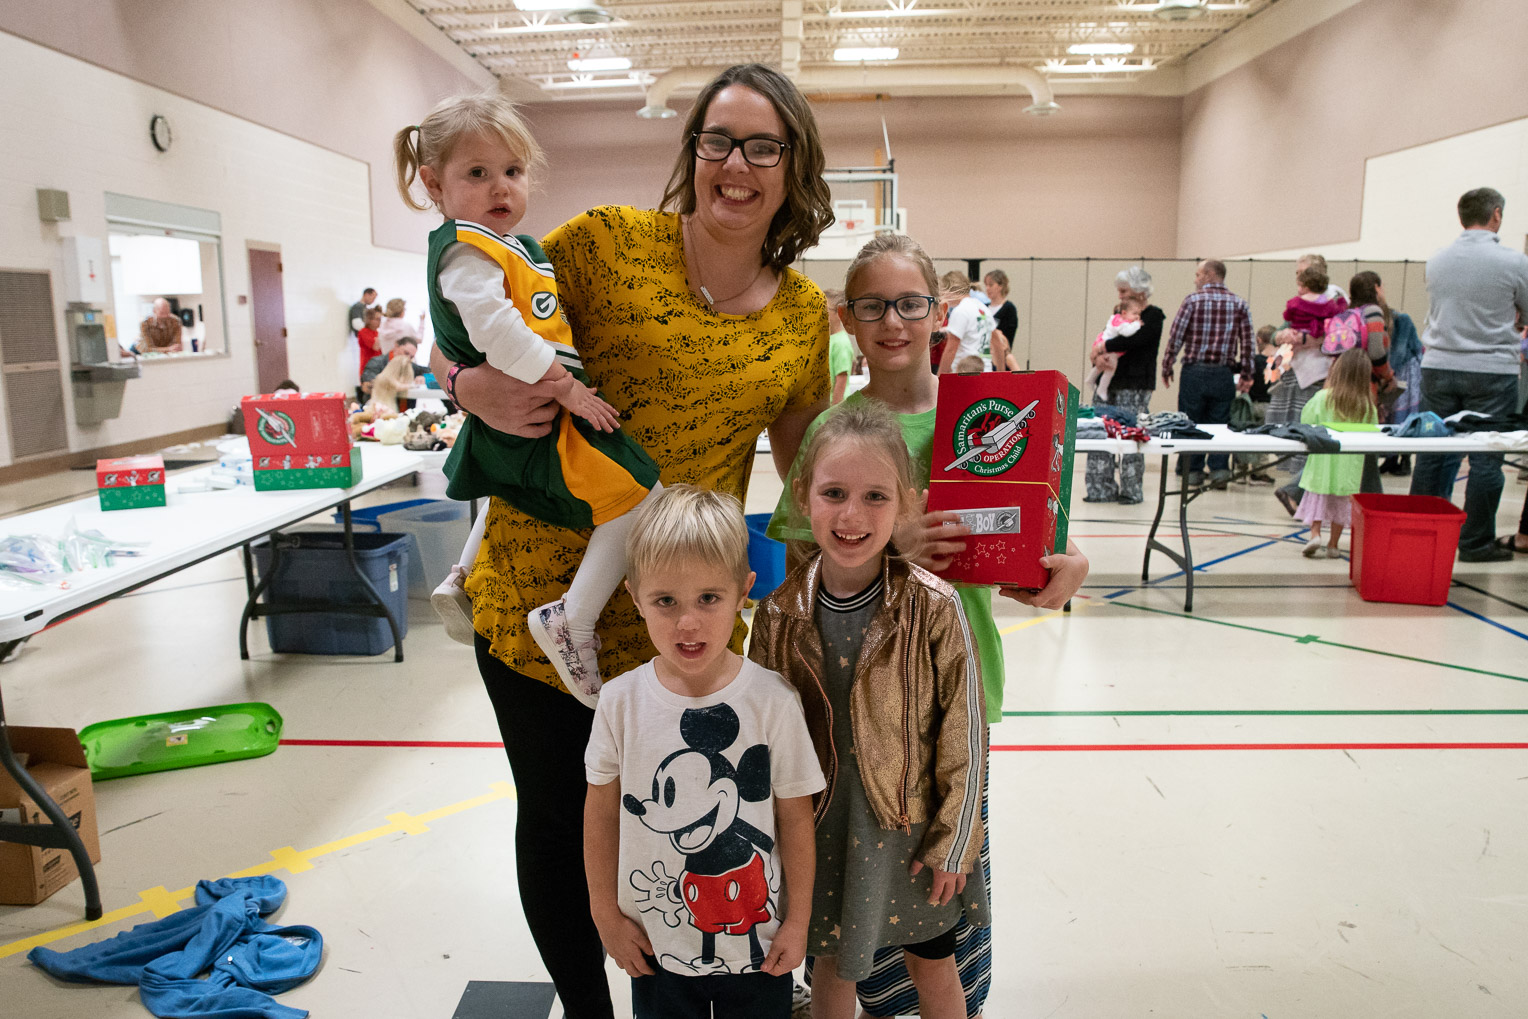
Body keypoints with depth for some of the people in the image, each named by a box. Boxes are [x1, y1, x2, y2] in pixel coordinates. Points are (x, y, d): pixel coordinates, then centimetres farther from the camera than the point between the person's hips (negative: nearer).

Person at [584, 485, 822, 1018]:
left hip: (757, 942, -1)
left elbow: (795, 818, -8)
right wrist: (606, 915, 4)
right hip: (655, 943, 1)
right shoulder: (620, 702, -14)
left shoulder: (772, 700, -18)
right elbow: (601, 814, -2)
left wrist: (797, 921, -1)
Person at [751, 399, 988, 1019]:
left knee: (933, 966, 20)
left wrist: (950, 845, -7)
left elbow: (965, 736, -11)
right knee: (830, 964, 21)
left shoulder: (934, 609, -19)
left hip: (911, 830, -1)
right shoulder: (778, 617, -12)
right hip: (821, 832, 2)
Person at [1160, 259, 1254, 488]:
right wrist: (1246, 376, 8)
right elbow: (1247, 342, 3)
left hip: (1195, 371, -2)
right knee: (1219, 422, 9)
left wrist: (1166, 368, 3)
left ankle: (1193, 471, 11)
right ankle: (1219, 468, 3)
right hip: (1224, 374, 2)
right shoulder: (1239, 304, 6)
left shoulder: (1192, 300, -3)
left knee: (1191, 421, 7)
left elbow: (1175, 337, -6)